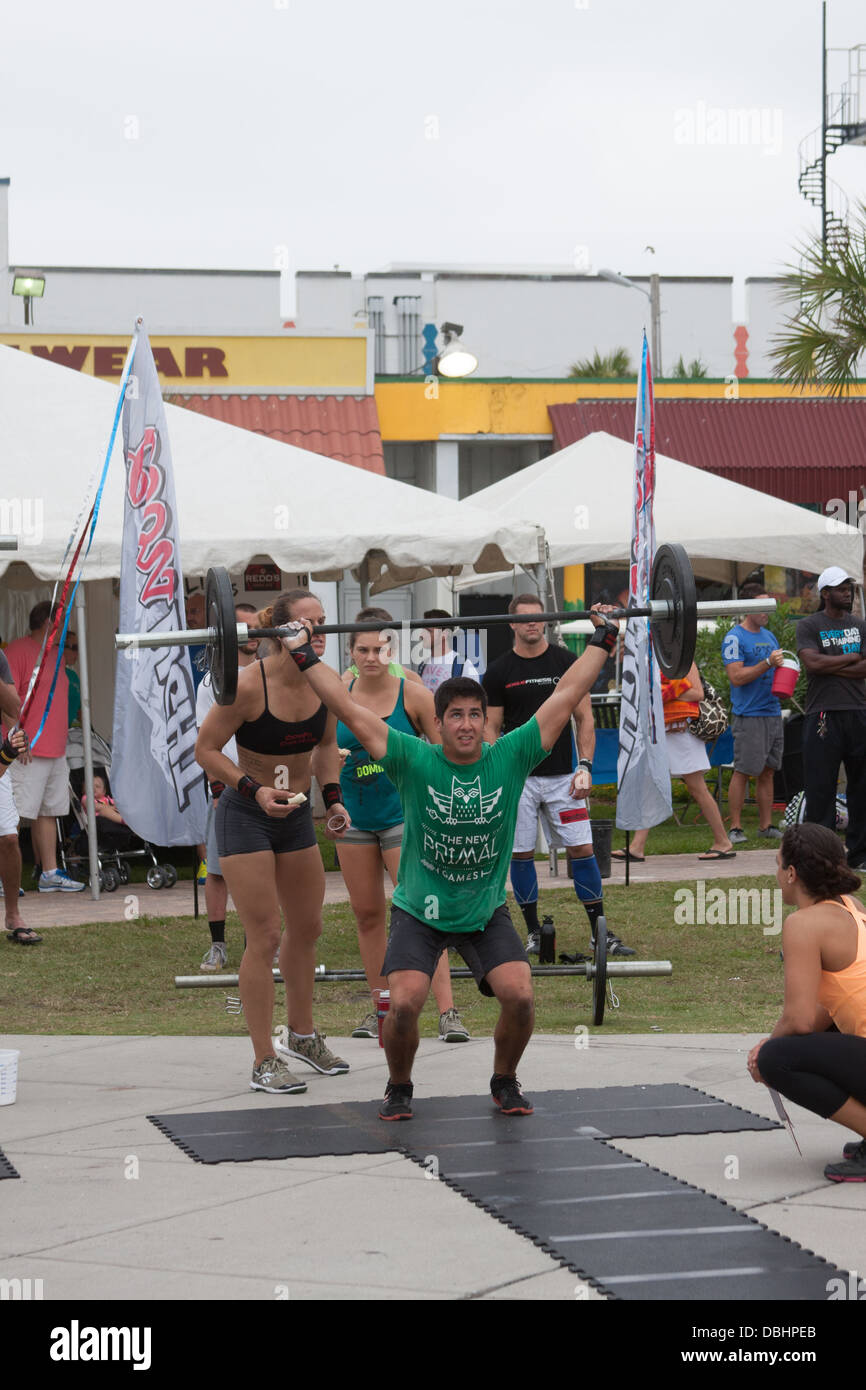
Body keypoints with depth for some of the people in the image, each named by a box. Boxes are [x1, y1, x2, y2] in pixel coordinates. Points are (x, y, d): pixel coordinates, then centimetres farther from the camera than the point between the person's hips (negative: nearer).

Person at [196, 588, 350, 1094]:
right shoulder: (248, 685, -24)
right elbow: (206, 749, -16)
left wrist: (333, 796, 0)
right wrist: (253, 789, -26)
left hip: (297, 815, 6)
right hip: (246, 816, -6)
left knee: (307, 929, 18)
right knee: (265, 938, -7)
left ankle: (301, 1034, 38)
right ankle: (265, 1063, 1)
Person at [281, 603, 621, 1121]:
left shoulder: (511, 758, -9)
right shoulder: (415, 761, -13)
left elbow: (566, 697, -5)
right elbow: (350, 708, -12)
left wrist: (604, 640, -2)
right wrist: (304, 655, -11)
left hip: (488, 912, 2)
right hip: (420, 912, -2)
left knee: (520, 997, -19)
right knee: (404, 1004, -22)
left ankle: (505, 1082, 10)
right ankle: (399, 1088, 8)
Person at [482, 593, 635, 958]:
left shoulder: (566, 662, 3)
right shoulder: (499, 672, 2)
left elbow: (584, 718, 5)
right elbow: (491, 728, 4)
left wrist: (585, 767, -5)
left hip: (561, 775, 0)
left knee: (581, 849, -3)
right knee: (521, 853, 1)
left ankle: (600, 931, 4)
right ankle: (533, 932, 13)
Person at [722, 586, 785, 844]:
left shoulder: (768, 636, 17)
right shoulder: (735, 638, -7)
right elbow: (736, 676, -16)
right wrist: (768, 663, -21)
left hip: (773, 713, 7)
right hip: (749, 714, -7)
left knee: (767, 771, 8)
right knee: (743, 772, -7)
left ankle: (766, 826, 12)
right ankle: (735, 828, -3)